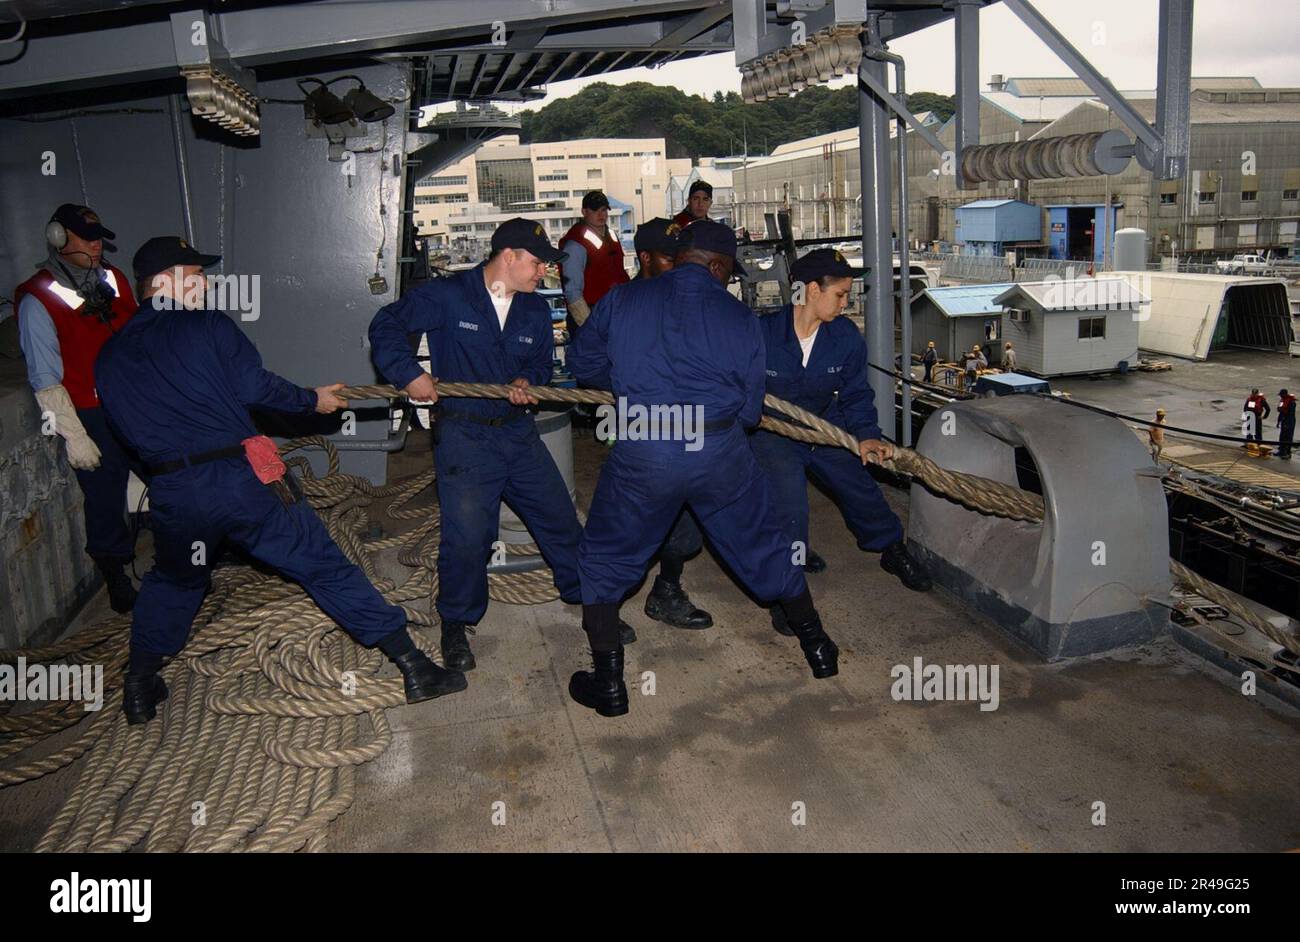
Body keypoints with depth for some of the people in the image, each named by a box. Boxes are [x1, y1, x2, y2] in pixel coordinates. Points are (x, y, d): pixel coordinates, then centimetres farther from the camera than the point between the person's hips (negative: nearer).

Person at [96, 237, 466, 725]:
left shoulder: (109, 357, 13)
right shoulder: (207, 325, -2)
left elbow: (130, 430, 17)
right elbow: (255, 387, -7)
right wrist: (313, 400, 7)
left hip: (172, 495, 4)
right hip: (241, 479, -4)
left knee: (172, 580, 32)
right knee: (325, 566, 2)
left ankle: (139, 685, 37)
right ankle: (414, 667, 3)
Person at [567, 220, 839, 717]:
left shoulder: (625, 299, 4)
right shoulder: (741, 317, 3)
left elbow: (583, 362, 13)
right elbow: (750, 409, 6)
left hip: (642, 453, -1)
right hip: (721, 452, 1)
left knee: (604, 560, 18)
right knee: (767, 546, 22)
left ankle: (608, 683, 19)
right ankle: (817, 648, 37)